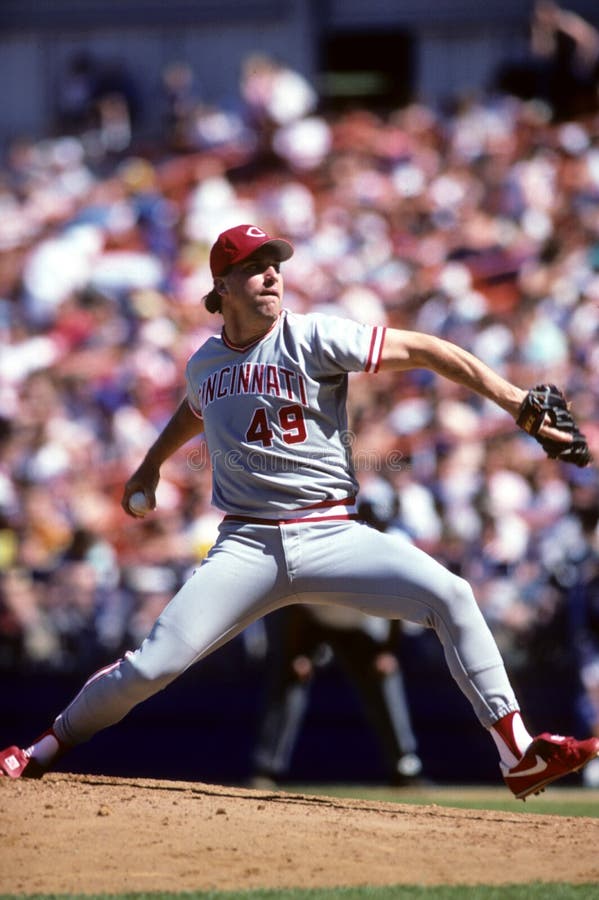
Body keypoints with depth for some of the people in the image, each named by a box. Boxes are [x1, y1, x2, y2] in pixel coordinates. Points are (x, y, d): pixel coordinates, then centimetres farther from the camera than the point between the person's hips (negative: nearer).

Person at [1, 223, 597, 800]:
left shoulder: (312, 338, -5)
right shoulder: (204, 364, 9)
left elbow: (424, 351, -9)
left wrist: (517, 404, -15)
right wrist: (151, 465, 48)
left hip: (333, 536, -2)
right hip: (247, 546, 2)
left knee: (450, 596, -24)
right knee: (151, 666, -11)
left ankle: (518, 756, -17)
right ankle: (48, 748, 14)